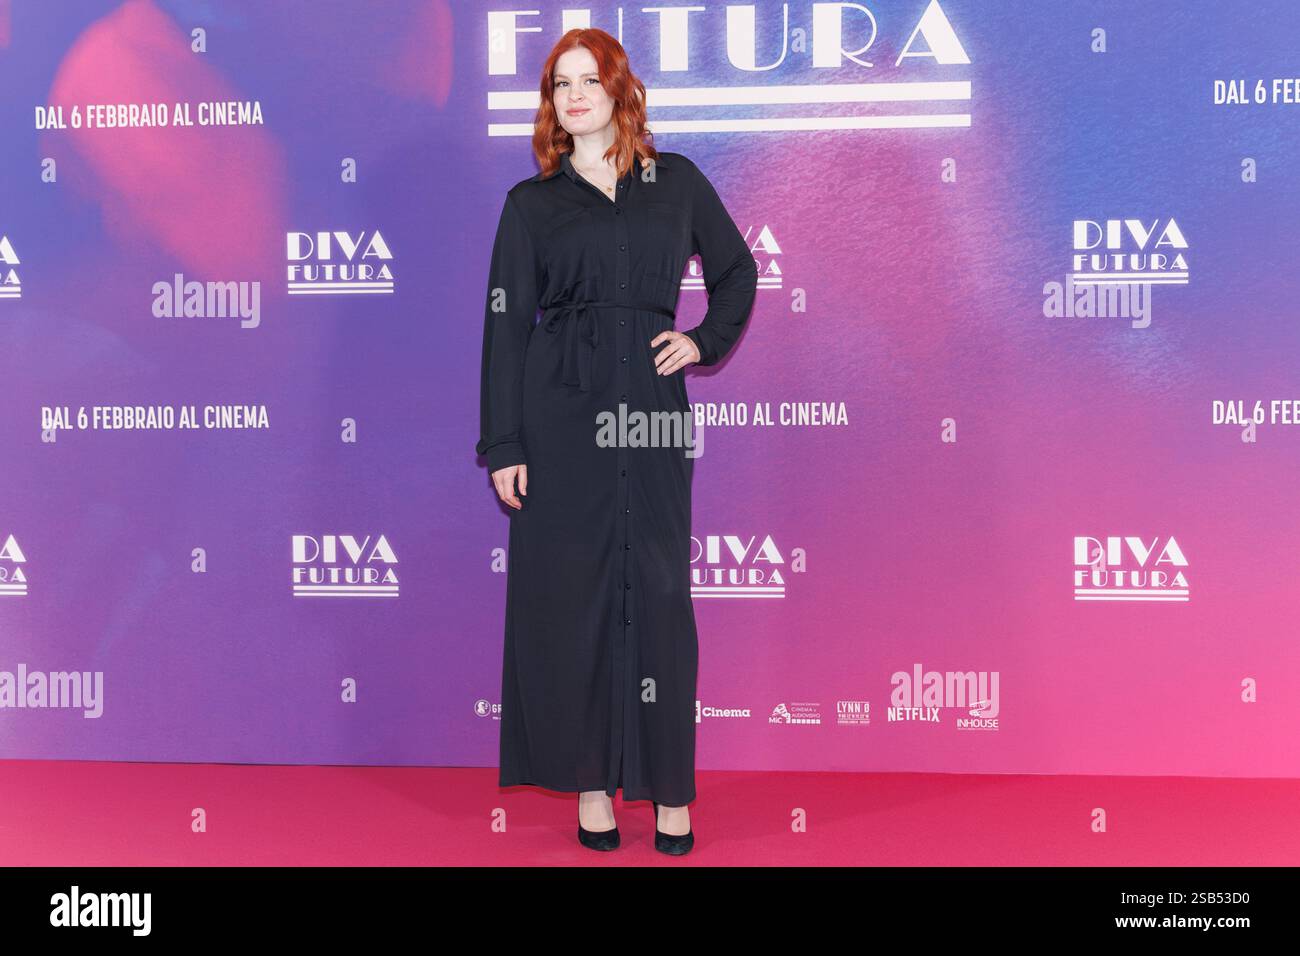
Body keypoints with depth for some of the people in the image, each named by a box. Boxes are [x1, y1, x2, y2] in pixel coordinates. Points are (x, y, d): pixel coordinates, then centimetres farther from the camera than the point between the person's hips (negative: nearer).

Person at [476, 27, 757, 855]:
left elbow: (737, 269, 23)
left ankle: (669, 787, 15)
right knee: (570, 590, 3)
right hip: (561, 413, 0)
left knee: (659, 590, 3)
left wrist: (707, 342, 8)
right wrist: (504, 446, -4)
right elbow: (507, 324, 2)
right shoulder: (531, 203, 7)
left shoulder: (677, 182, 11)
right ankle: (590, 779, 17)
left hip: (651, 408, 1)